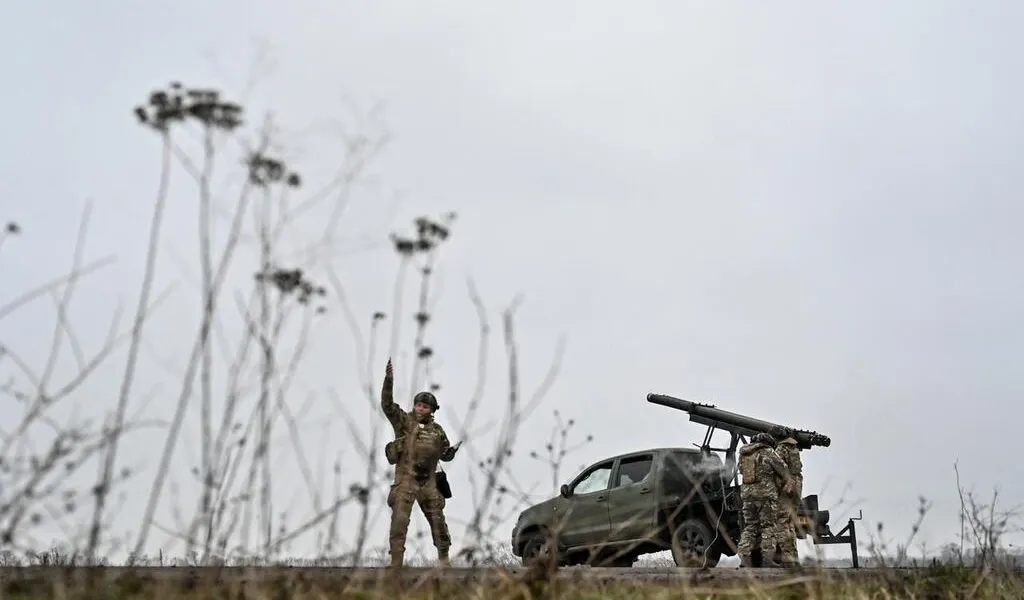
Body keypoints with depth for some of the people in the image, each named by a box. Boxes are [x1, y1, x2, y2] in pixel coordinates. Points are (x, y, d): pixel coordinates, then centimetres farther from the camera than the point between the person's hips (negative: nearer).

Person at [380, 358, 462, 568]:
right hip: (405, 480, -3)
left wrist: (451, 452, -6)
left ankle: (444, 557, 26)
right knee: (399, 521, -9)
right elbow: (387, 404, -15)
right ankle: (396, 562, -2)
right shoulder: (404, 421, -1)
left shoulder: (437, 430, 9)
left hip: (428, 481, 3)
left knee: (437, 519, 10)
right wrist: (389, 380, -27)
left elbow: (444, 455, 18)